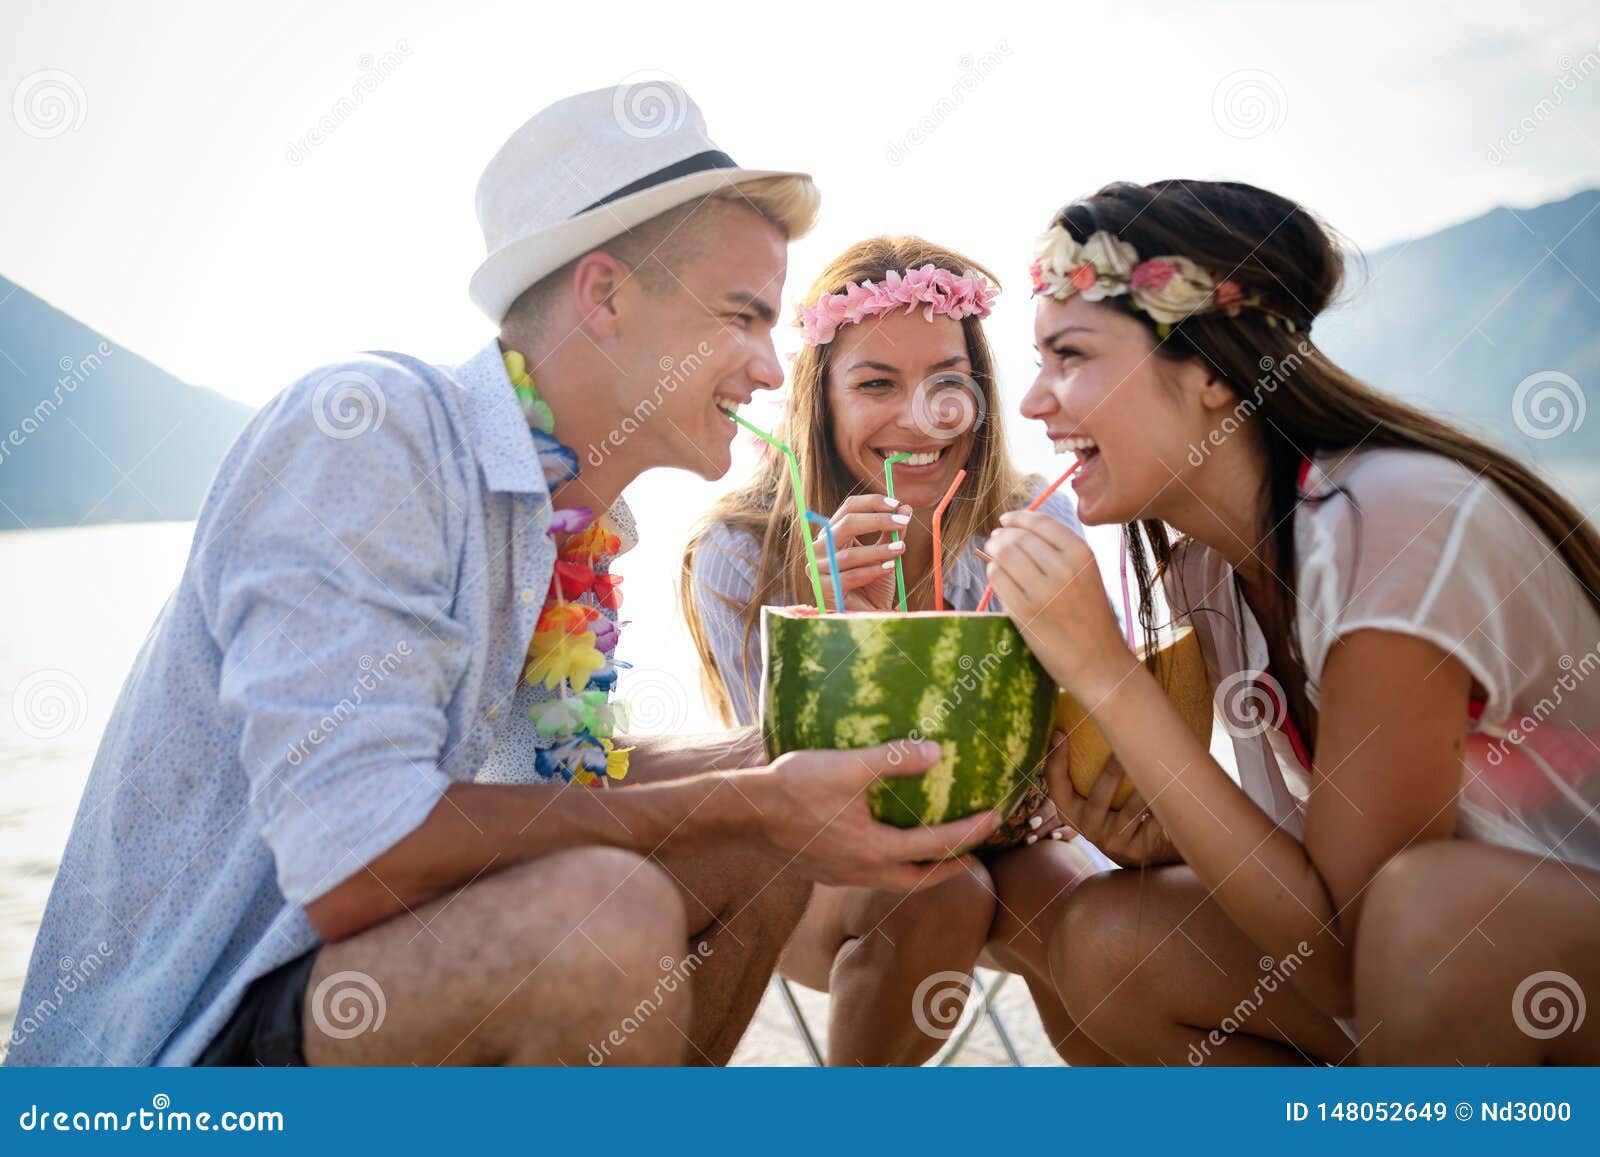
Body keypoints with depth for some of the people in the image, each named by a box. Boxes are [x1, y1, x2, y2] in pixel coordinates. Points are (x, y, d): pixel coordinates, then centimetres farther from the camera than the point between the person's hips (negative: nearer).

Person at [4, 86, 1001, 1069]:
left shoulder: (577, 530, 3)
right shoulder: (368, 426, -21)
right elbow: (351, 865, -29)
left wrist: (798, 773, -1)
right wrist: (751, 802, -25)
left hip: (375, 971, 8)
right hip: (196, 1040, -8)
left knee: (778, 835, 5)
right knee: (606, 914, -32)